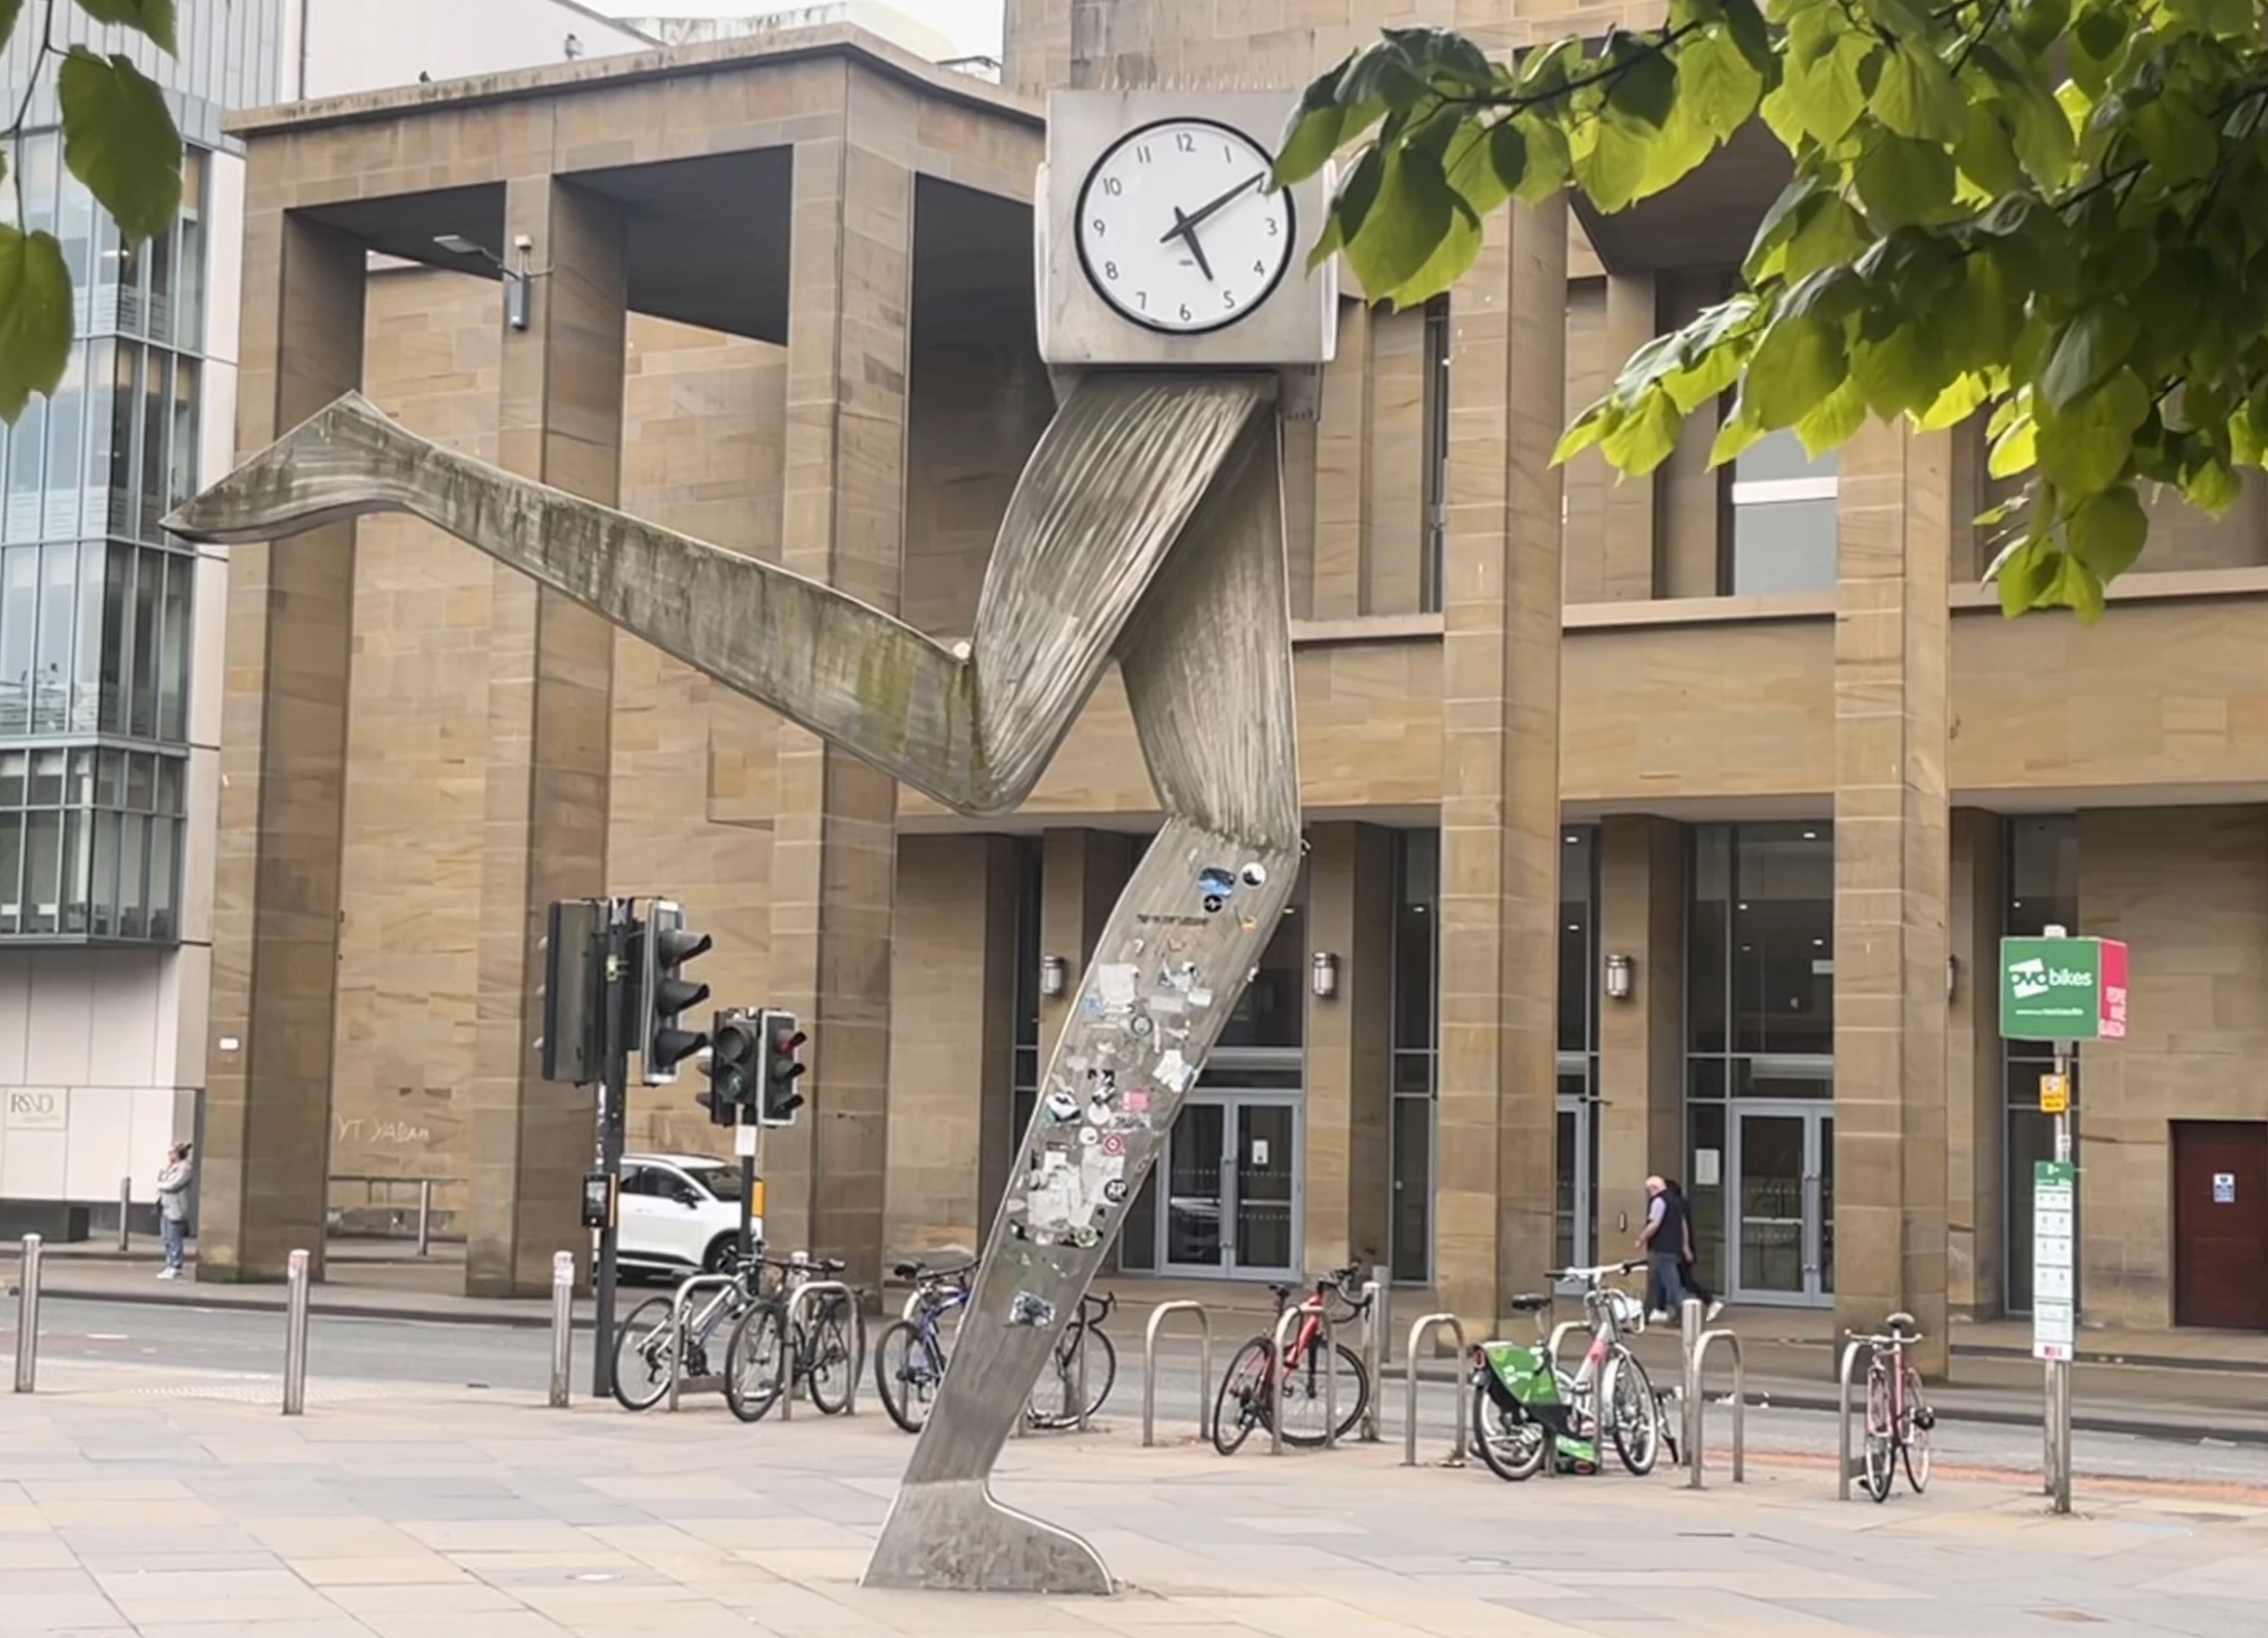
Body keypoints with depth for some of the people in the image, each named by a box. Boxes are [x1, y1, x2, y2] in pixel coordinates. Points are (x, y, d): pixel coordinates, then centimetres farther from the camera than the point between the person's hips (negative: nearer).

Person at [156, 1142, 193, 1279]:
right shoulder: (171, 1168, 18)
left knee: (174, 1240, -7)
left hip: (175, 1209, -9)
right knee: (167, 1240, 10)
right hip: (166, 1207, 9)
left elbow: (173, 1185, -16)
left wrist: (161, 1185, 0)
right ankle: (170, 1266, 15)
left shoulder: (185, 1169, -10)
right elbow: (162, 1180, 18)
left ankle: (175, 1269, -4)